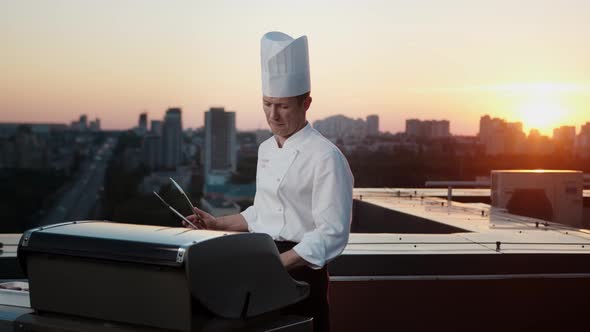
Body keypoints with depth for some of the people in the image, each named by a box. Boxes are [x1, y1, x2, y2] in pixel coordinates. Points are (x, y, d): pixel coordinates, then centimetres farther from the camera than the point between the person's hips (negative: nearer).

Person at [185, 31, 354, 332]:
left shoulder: (326, 157, -15)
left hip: (299, 272, -7)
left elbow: (332, 234, -19)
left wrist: (278, 263, -26)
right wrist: (218, 225, 7)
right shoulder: (267, 149, 10)